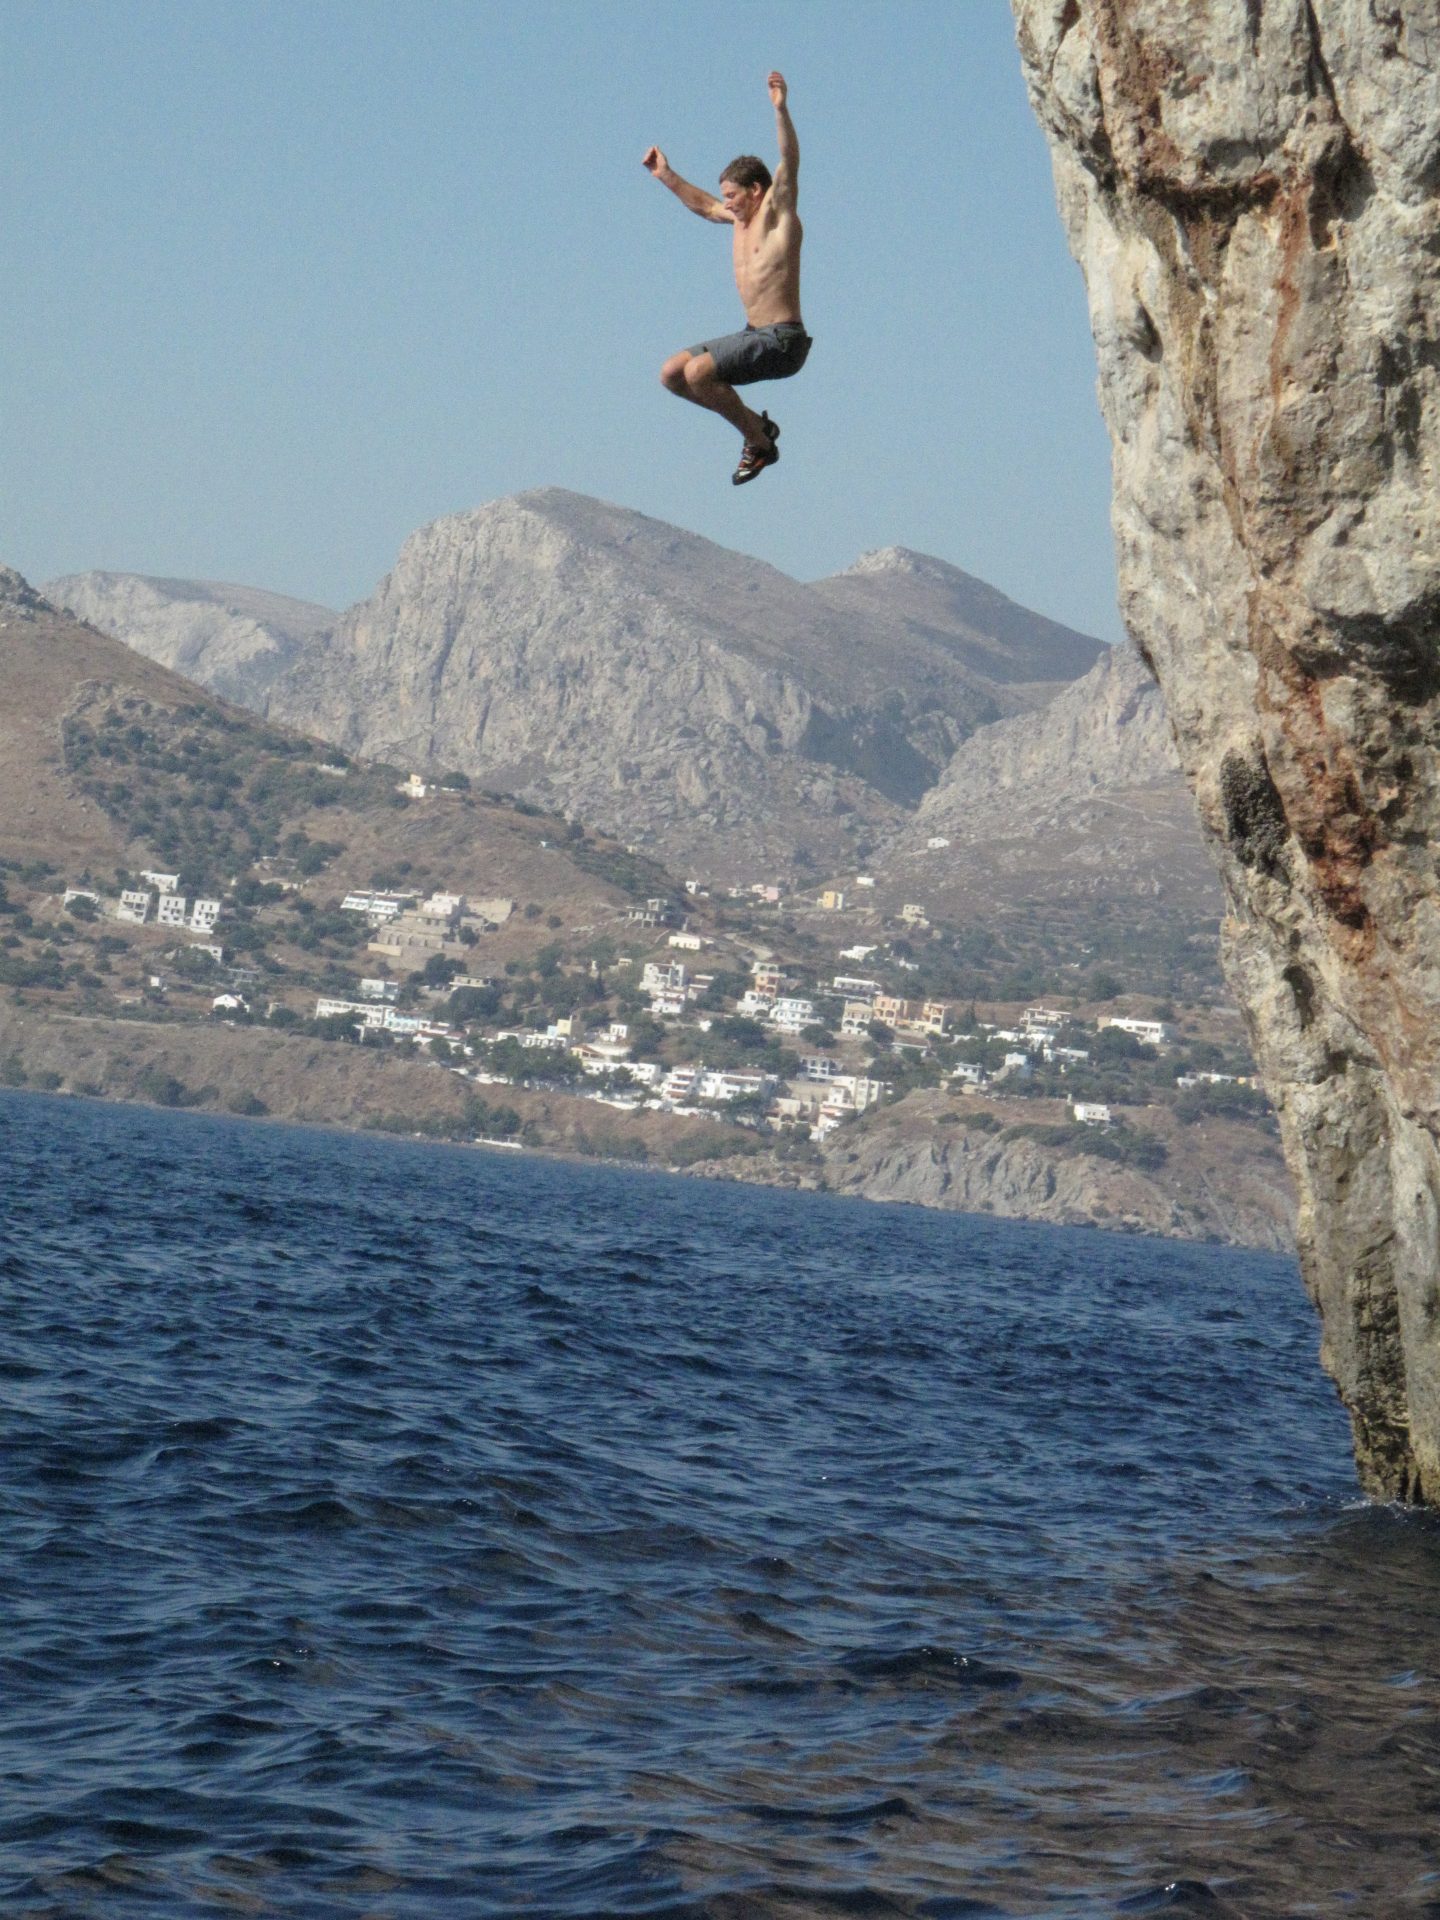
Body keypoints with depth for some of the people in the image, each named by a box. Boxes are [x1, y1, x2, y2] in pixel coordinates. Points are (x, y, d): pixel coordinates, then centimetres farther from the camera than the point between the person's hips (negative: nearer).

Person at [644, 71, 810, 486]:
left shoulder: (777, 213, -8)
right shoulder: (741, 217, 15)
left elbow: (789, 162, -25)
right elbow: (704, 206, 37)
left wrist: (781, 109, -37)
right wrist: (666, 176, 34)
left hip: (782, 341, -10)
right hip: (755, 335, 10)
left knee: (697, 371, -24)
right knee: (672, 374, 6)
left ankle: (759, 442, -8)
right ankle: (756, 425, 9)